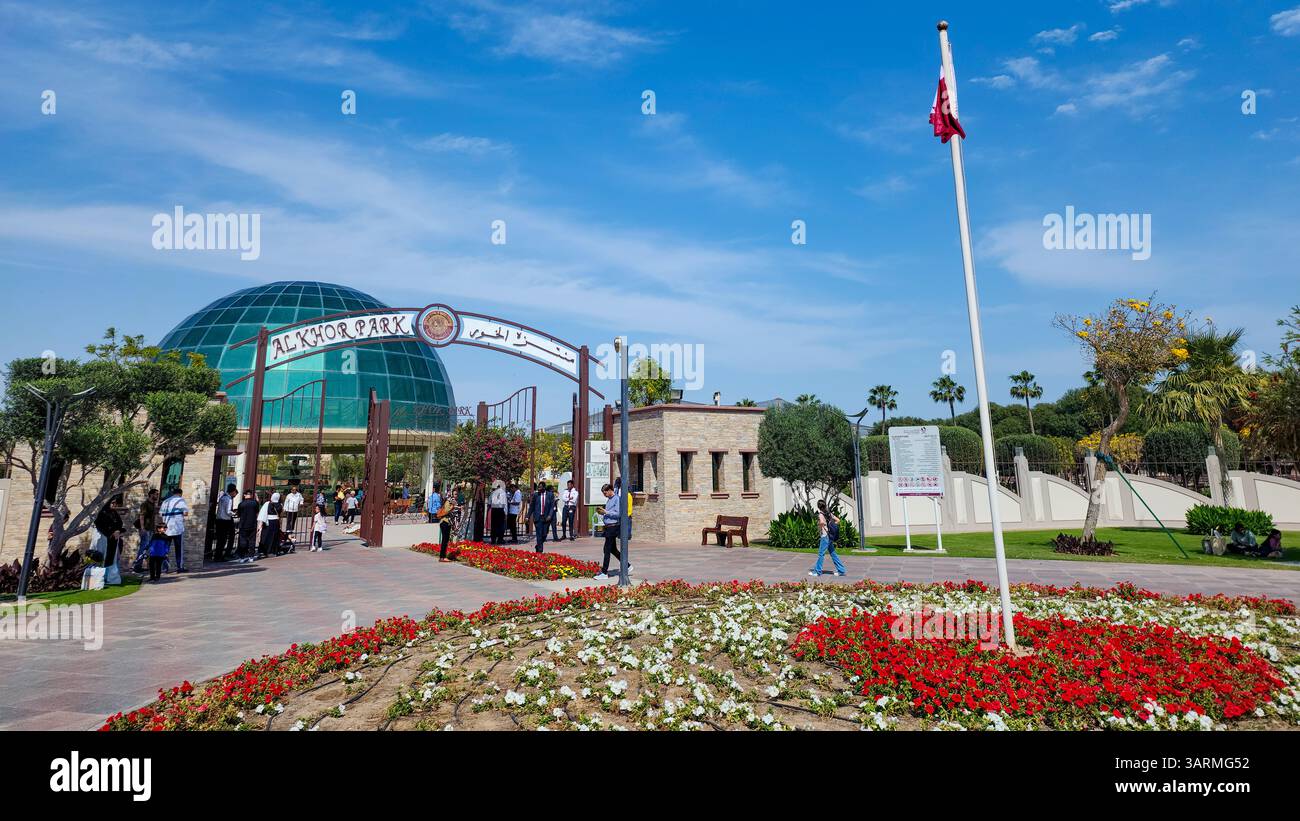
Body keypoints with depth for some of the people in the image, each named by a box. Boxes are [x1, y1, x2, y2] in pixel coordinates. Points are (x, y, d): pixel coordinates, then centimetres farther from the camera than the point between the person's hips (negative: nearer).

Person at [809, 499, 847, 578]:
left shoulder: (820, 514, -13)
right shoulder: (829, 513, 10)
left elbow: (822, 522, -33)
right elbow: (837, 520, 14)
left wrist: (819, 526, -13)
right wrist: (831, 527, 14)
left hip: (825, 536, -8)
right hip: (830, 536, 8)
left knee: (821, 554, -1)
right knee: (833, 554, 12)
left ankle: (817, 571, 4)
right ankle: (841, 570, 13)